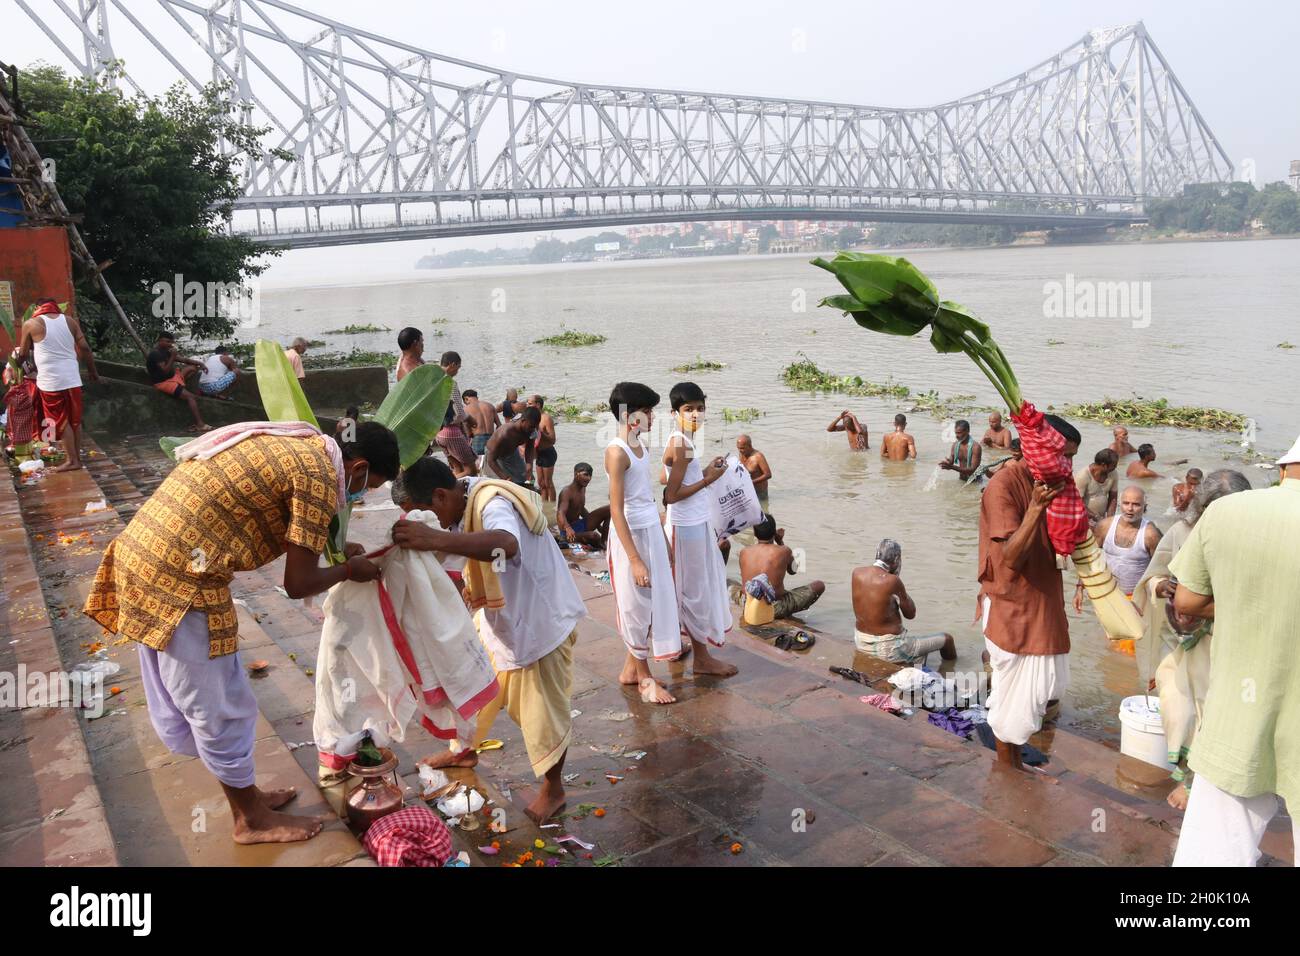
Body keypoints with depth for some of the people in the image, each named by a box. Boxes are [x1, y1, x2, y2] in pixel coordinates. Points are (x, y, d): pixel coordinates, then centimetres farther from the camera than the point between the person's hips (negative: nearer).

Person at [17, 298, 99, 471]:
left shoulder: (31, 324, -2)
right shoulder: (70, 320, 7)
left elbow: (23, 354, 8)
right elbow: (84, 348, 5)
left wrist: (17, 364, 30)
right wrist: (92, 371, 17)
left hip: (51, 381, -4)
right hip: (72, 378, 4)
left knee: (62, 422, 4)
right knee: (75, 420, 13)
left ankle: (72, 460, 7)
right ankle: (77, 457, 19)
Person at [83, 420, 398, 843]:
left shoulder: (297, 443, 12)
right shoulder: (320, 475, -15)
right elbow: (298, 584, -11)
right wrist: (349, 570, 7)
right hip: (179, 576, -10)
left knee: (196, 702, 21)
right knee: (218, 709, 8)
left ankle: (245, 795, 38)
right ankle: (254, 820, 26)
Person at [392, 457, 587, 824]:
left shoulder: (492, 505, -34)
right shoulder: (464, 499, -5)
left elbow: (506, 545, -57)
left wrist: (435, 539, -66)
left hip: (540, 616, -9)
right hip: (498, 612, 9)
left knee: (541, 703, 2)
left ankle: (553, 789, 20)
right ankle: (464, 750, 45)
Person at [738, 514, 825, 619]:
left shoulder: (744, 552, -5)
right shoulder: (784, 551, -13)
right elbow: (792, 571, 10)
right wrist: (781, 542, 14)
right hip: (776, 609, -4)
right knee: (819, 586, 12)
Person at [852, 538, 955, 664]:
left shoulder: (856, 573, -6)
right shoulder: (892, 581, -24)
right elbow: (910, 614, -10)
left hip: (861, 642, 7)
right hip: (889, 649, -7)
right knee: (947, 639, 14)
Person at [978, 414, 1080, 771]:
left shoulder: (1047, 484, 5)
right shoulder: (1003, 486, -20)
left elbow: (1057, 546, 13)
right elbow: (1011, 557, -26)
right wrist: (1036, 508, -34)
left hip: (1043, 603, 9)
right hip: (1014, 610, -9)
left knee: (1047, 691, 19)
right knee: (1014, 700, 4)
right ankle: (1008, 769, 23)